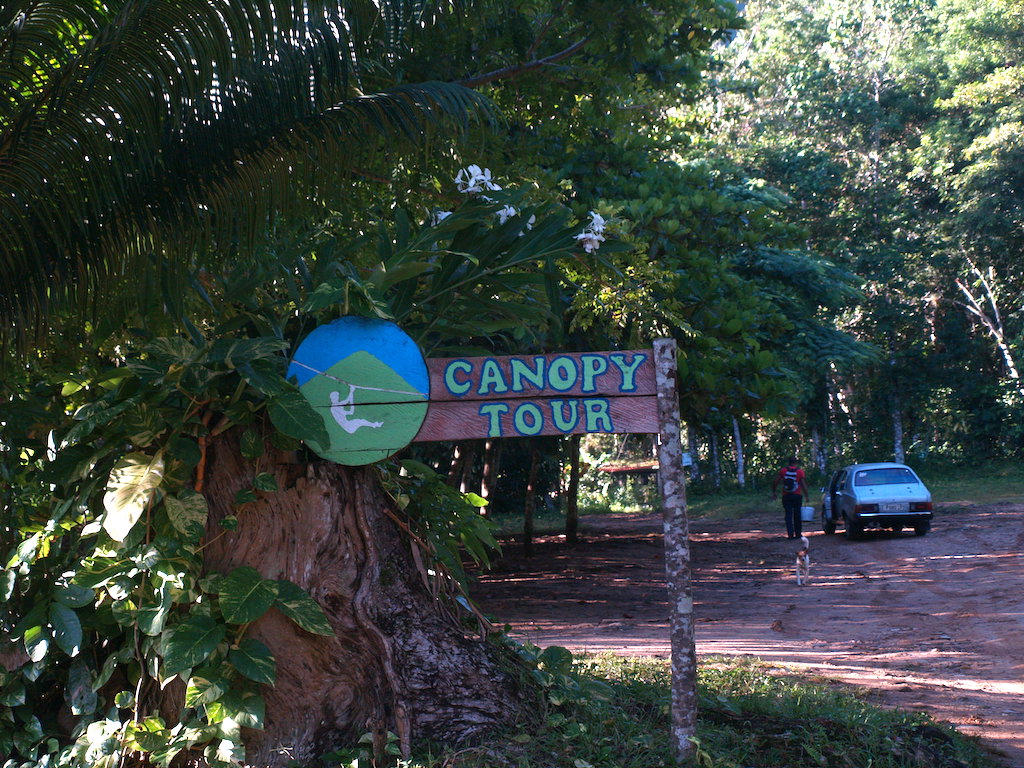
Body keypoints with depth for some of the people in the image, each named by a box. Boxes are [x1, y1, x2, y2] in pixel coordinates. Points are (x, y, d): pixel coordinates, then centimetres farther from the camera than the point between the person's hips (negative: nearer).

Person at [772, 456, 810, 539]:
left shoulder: (783, 470, 1)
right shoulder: (800, 471, -3)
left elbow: (775, 482, 1)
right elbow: (803, 485, -7)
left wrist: (774, 492, 12)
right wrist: (807, 495, 1)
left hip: (786, 496, 0)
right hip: (797, 495, 0)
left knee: (788, 515, 1)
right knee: (797, 515, 10)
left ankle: (790, 534, -9)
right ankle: (798, 534, 16)